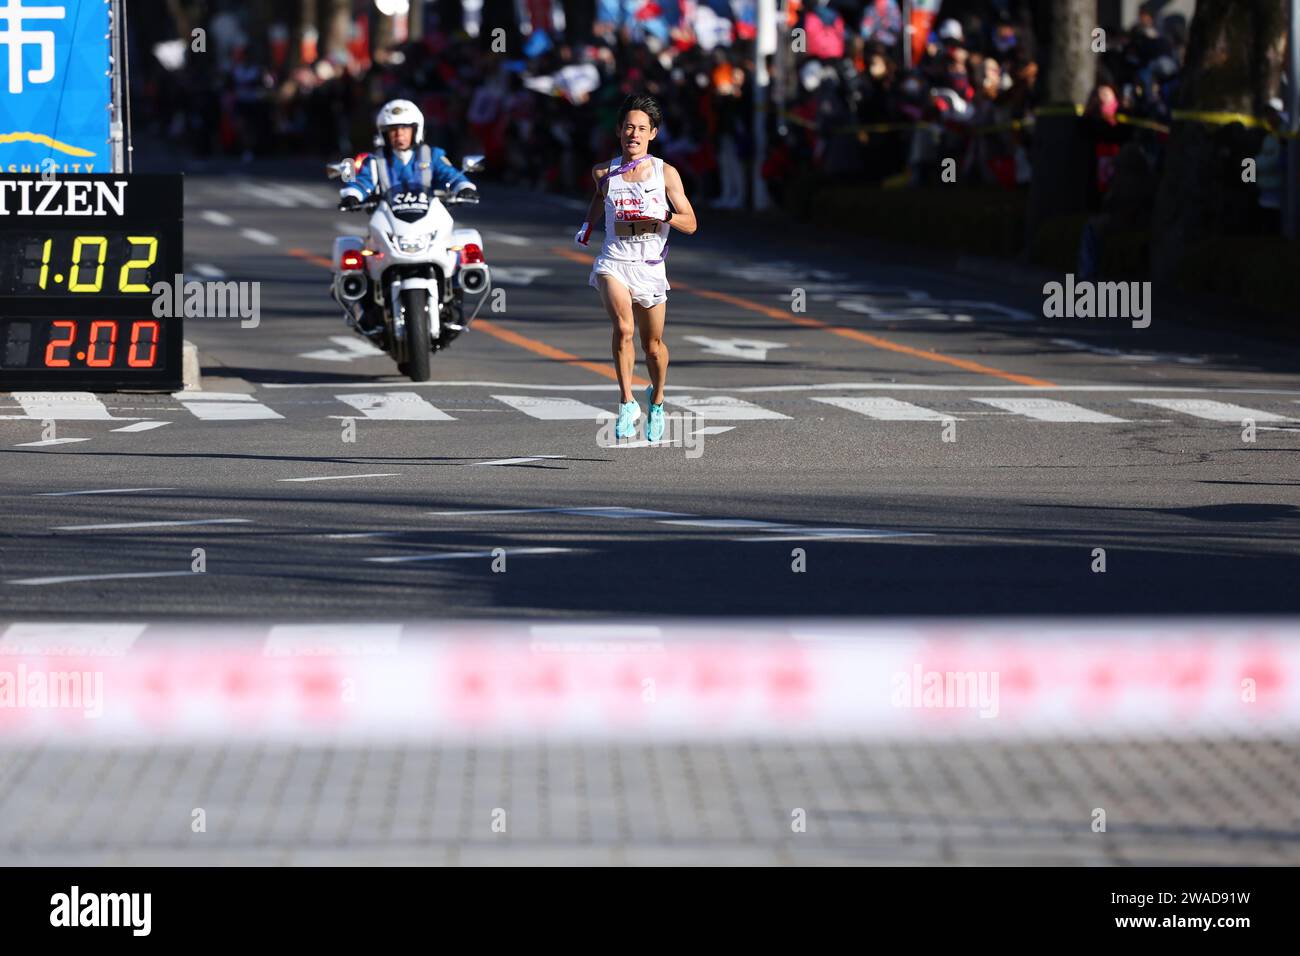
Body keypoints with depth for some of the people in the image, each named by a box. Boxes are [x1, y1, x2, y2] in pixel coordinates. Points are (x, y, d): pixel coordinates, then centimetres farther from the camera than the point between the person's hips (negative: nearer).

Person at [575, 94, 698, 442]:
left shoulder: (666, 174, -1)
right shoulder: (605, 173, 3)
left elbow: (690, 223, -3)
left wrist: (662, 215, -20)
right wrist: (589, 221, 22)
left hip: (650, 267, 1)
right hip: (613, 264, -1)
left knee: (653, 345, 12)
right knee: (623, 327, -27)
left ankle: (656, 400, 39)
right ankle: (627, 403, -21)